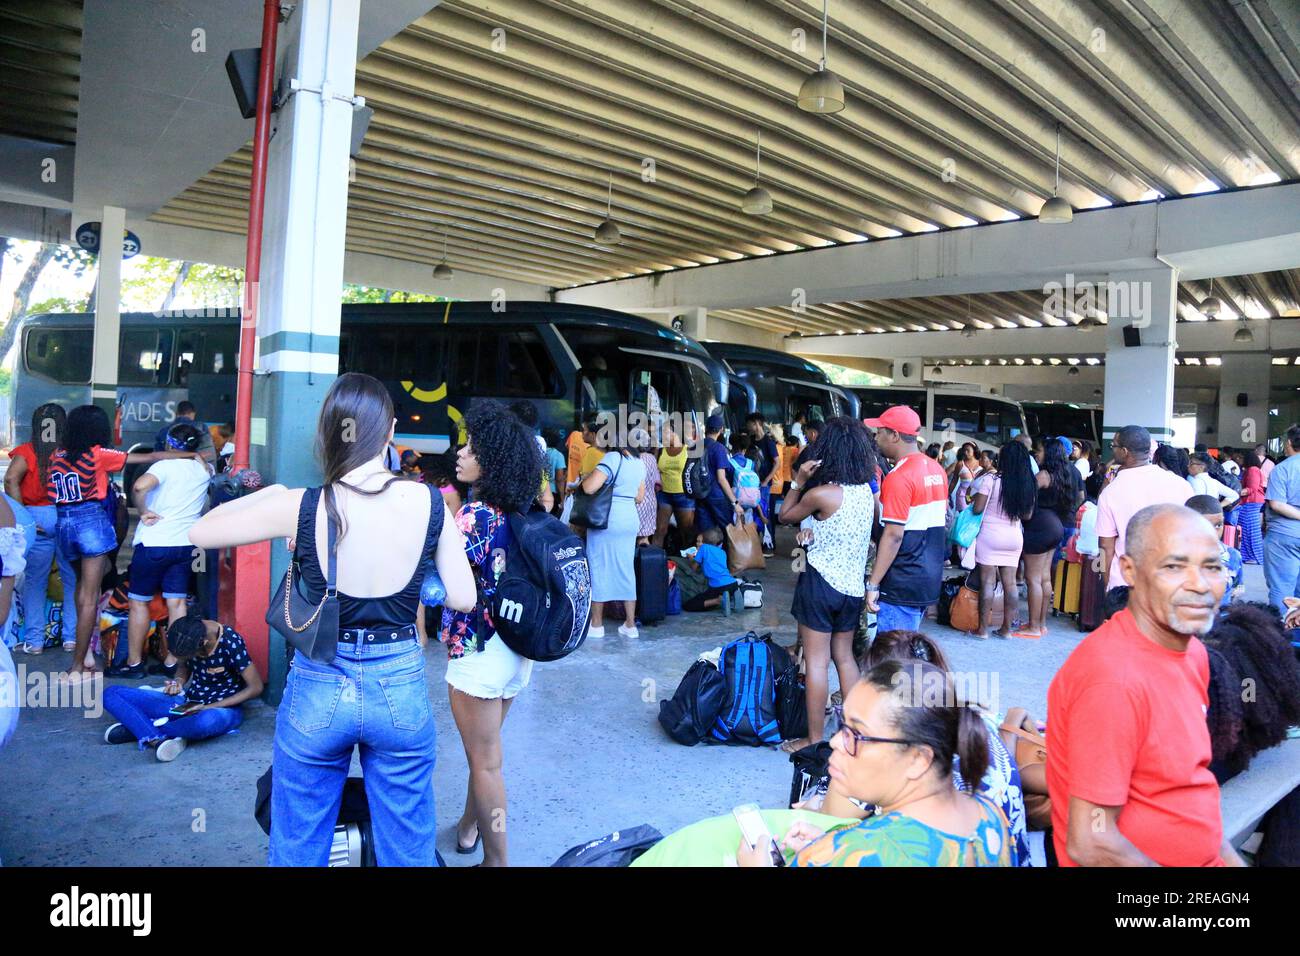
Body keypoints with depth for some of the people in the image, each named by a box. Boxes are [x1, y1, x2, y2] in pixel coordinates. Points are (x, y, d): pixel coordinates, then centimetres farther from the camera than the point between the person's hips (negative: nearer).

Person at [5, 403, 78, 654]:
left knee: (34, 581, 11)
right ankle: (72, 637, 13)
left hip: (37, 518, 0)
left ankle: (34, 640, 13)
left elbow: (11, 479, -15)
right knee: (73, 579, 9)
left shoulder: (27, 451, -1)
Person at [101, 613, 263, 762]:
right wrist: (179, 681, -11)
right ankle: (158, 739, -28)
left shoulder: (230, 643, -24)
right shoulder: (179, 633, -9)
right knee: (110, 694, -7)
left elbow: (256, 687, -18)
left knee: (206, 721, -43)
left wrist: (208, 707, -20)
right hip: (188, 703, 6)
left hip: (224, 707, -6)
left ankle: (135, 727, -17)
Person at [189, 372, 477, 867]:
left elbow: (199, 532, 1)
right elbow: (462, 598, -6)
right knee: (408, 852, 18)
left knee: (298, 852, 21)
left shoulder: (302, 506, -13)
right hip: (400, 690, 1)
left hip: (318, 692, 0)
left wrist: (268, 493, 13)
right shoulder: (428, 502, -11)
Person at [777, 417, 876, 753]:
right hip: (853, 586, 6)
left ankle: (815, 739, 9)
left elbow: (785, 516, -1)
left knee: (816, 661, 2)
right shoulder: (867, 492, 0)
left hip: (821, 583, -6)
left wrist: (798, 480, -5)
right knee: (845, 657, 18)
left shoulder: (821, 493, -17)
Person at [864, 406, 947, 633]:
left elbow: (893, 536, -22)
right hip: (929, 580, 9)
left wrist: (873, 584, -19)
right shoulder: (936, 469, 10)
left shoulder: (899, 477, -18)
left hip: (901, 586, -9)